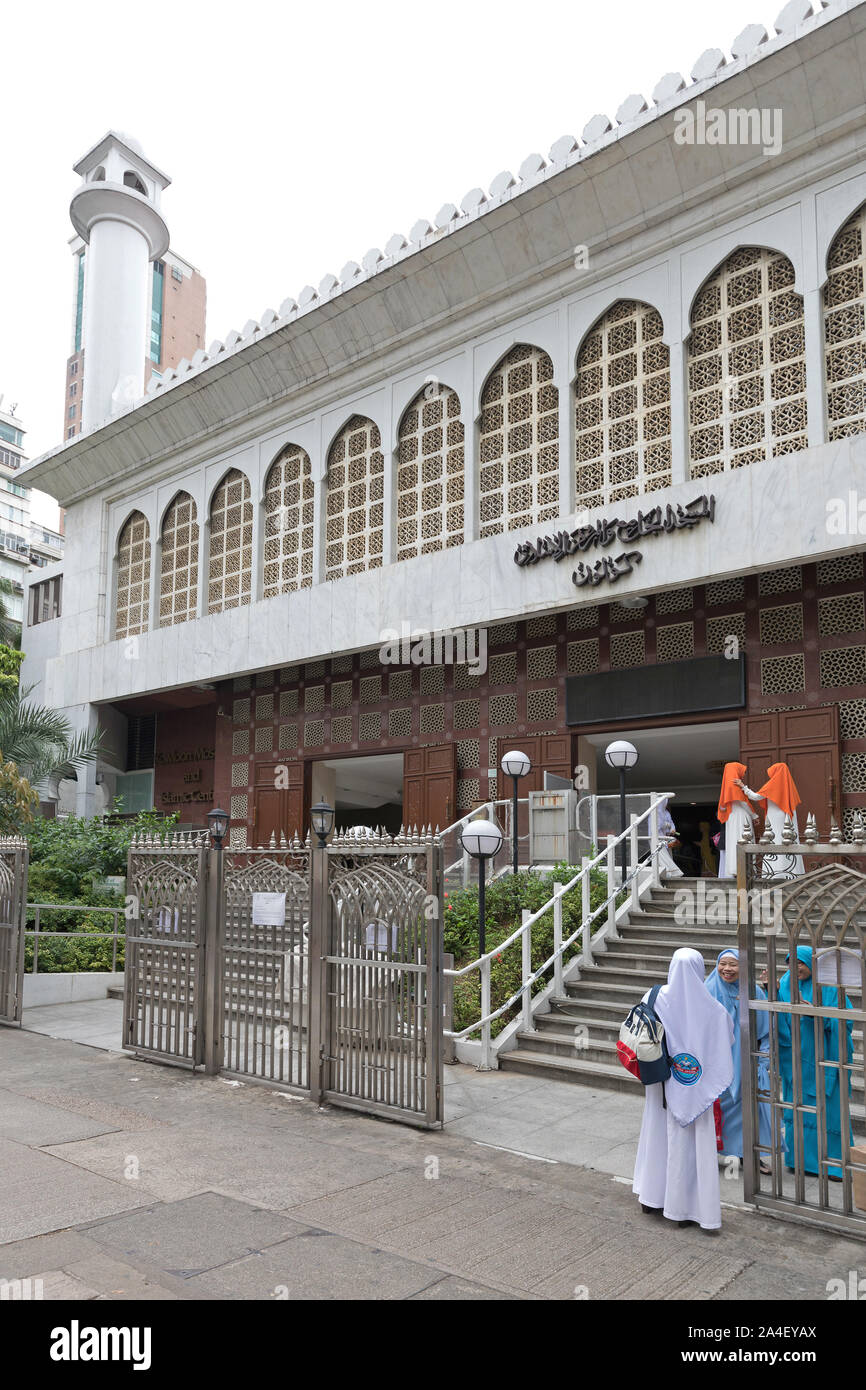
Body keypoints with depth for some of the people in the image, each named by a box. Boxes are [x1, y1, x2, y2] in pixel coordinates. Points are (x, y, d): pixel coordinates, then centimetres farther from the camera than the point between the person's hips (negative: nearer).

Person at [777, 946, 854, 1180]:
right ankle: (801, 1158, 22)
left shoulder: (829, 987, -6)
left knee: (828, 1108, 1)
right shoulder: (786, 985, 5)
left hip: (823, 1060, -4)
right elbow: (779, 1020, -1)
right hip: (796, 1058, 4)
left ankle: (837, 1163, 14)